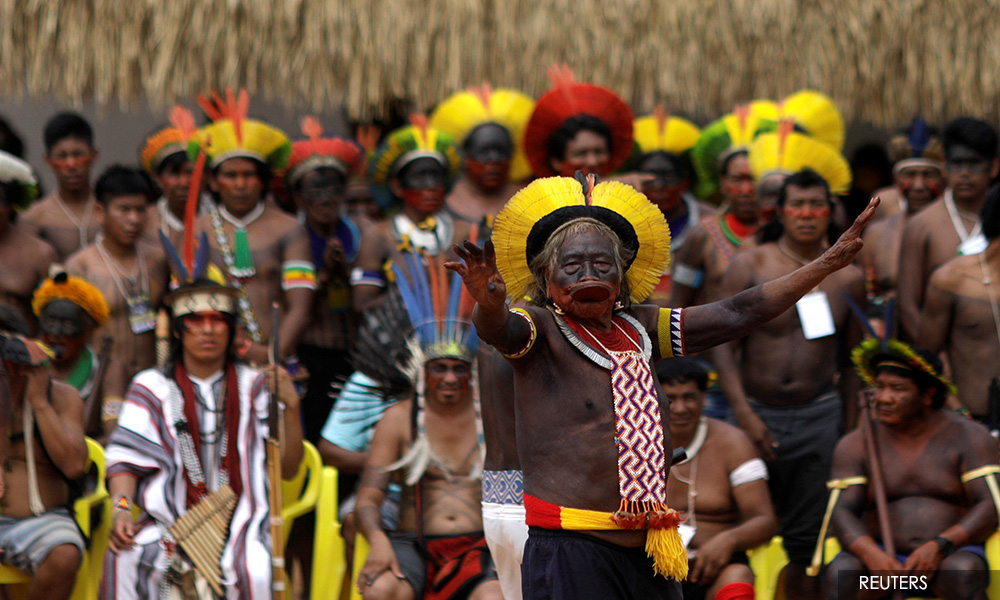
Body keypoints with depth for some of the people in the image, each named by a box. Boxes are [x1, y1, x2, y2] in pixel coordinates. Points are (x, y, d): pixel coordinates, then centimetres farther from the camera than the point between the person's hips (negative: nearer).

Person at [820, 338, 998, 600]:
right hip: (880, 556, 2)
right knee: (841, 573, -31)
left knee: (963, 575, -36)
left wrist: (939, 547, -24)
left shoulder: (969, 437, 0)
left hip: (952, 555, -1)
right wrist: (874, 556, -26)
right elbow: (843, 513, -5)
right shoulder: (855, 445, 5)